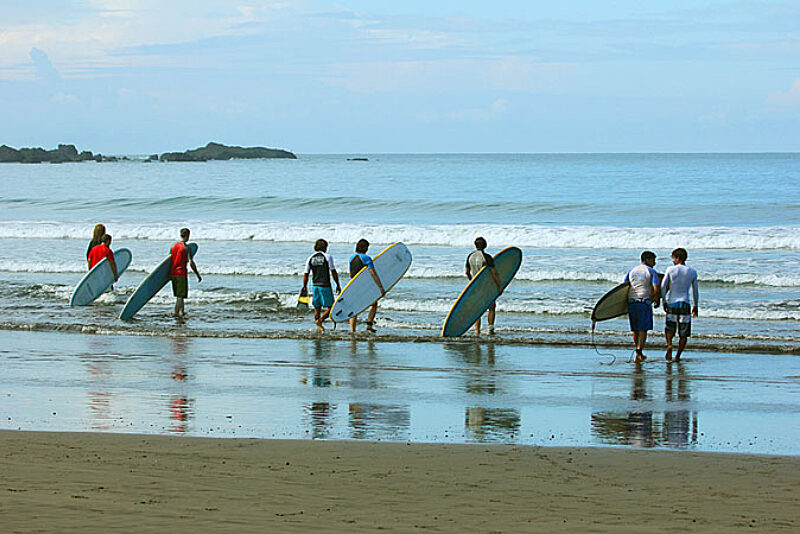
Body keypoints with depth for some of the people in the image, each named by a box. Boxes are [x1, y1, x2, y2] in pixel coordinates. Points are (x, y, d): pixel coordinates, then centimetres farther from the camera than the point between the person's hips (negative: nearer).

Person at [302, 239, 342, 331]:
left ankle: (319, 327, 13)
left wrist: (304, 288, 13)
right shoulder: (328, 257, -5)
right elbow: (333, 272, -7)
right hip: (325, 285, -4)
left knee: (317, 308, 13)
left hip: (314, 286, 4)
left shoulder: (310, 258, 5)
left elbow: (306, 274, 5)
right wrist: (338, 285, 1)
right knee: (331, 308, 2)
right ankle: (320, 320, -19)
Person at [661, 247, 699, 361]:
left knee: (669, 329, 16)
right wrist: (695, 306, 23)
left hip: (671, 304, 0)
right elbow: (695, 291, 12)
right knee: (684, 333, 7)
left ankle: (669, 344, -12)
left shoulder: (671, 269, -2)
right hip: (685, 304, 0)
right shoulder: (692, 272, 3)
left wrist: (664, 301, 8)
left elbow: (663, 287, -4)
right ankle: (678, 355, 0)